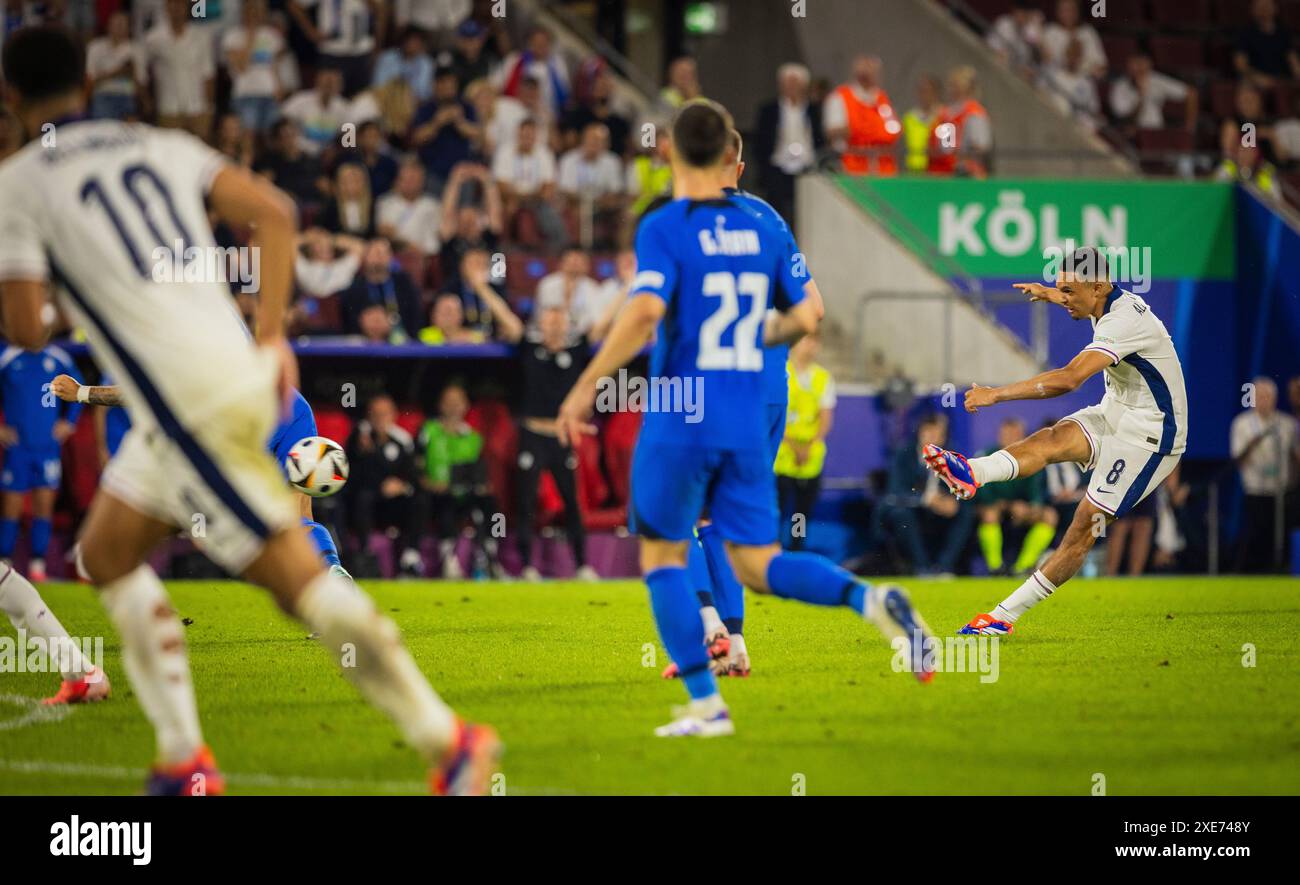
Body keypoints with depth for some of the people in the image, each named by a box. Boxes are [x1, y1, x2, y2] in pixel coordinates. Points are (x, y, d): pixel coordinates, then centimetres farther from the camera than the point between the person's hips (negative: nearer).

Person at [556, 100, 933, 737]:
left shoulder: (665, 229, -9)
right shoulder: (764, 231, 7)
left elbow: (646, 311, -23)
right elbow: (804, 319, 7)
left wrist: (586, 386, -17)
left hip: (680, 423, -5)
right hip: (747, 426, 5)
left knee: (663, 557, 9)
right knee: (756, 563, 9)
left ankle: (705, 704, 3)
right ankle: (872, 600, -16)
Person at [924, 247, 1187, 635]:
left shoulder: (1124, 322, -27)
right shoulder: (1112, 303, 4)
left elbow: (1069, 378, -38)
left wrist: (996, 394, -36)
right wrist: (1047, 293, 42)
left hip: (1146, 438, -9)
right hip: (1112, 415, 9)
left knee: (1084, 528, -11)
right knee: (1053, 439, -23)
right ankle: (970, 473, -49)